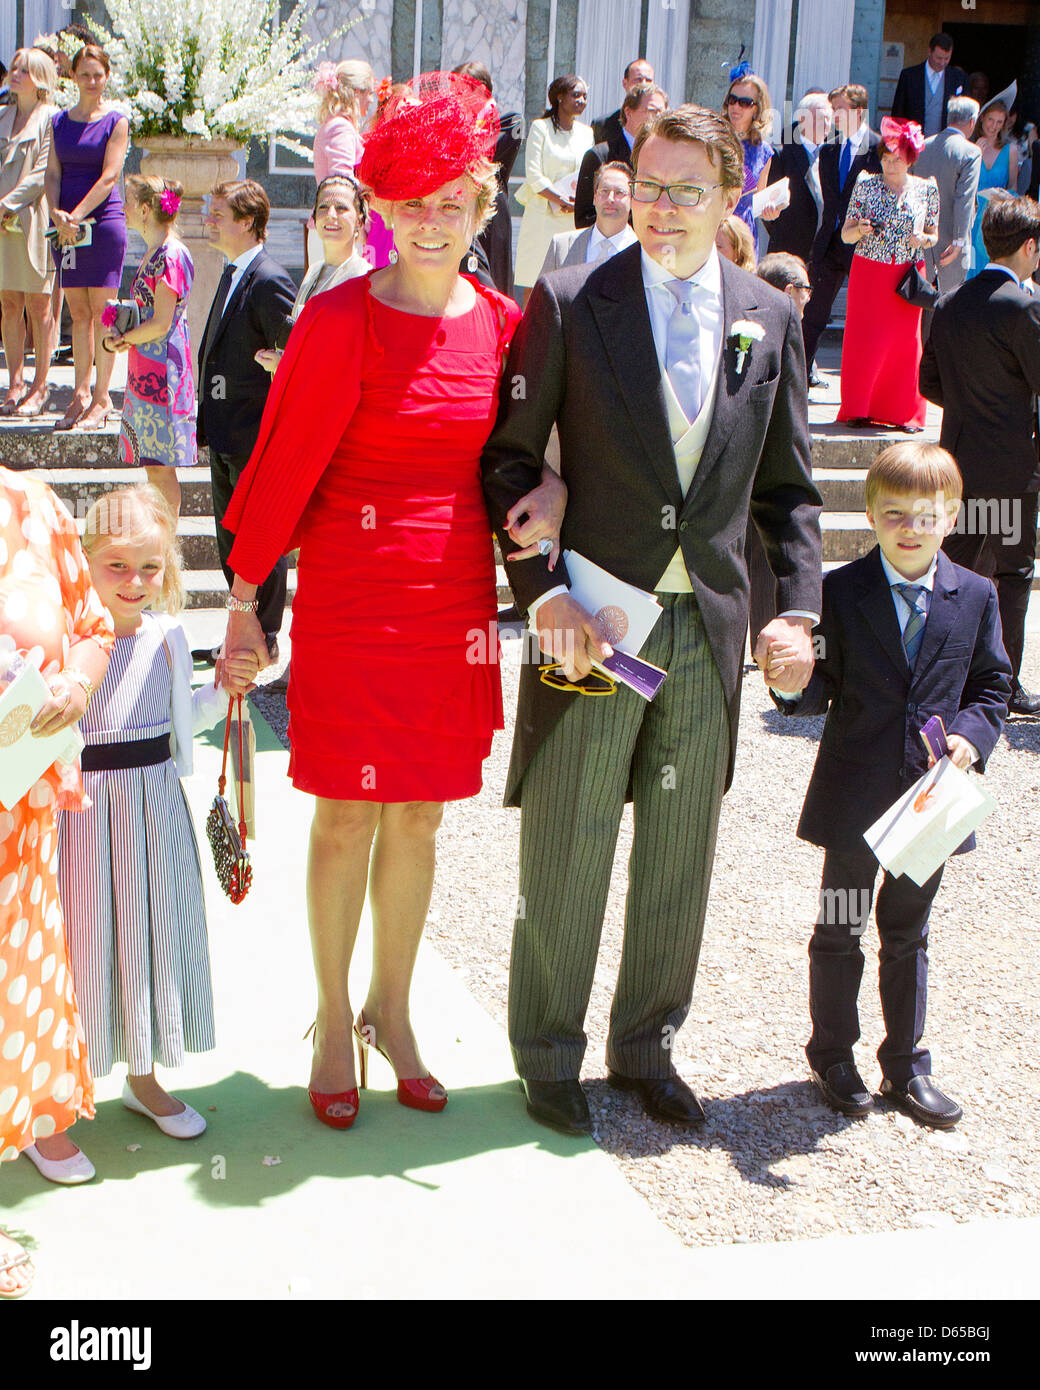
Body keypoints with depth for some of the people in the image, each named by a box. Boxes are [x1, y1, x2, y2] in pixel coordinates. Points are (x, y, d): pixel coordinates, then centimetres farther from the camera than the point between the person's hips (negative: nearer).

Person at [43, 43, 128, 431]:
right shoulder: (59, 122, 13)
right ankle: (81, 394, 11)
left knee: (102, 314, -4)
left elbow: (108, 177, -8)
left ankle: (101, 398, 0)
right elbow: (52, 173, 7)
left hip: (104, 220, -4)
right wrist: (56, 213, -11)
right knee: (78, 312, 6)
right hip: (66, 224, 4)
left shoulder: (116, 122, 0)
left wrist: (76, 216, -15)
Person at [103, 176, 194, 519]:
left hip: (162, 373, -10)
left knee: (161, 467, -4)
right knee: (152, 466, 13)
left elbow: (161, 324, -18)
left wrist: (121, 339, -4)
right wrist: (118, 338, 1)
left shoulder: (170, 256, -16)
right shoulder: (153, 252, 14)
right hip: (145, 371, 10)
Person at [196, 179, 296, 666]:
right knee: (231, 541, 16)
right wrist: (210, 420, 17)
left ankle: (264, 639, 14)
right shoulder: (232, 275, 12)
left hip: (256, 438, -10)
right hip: (226, 437, 10)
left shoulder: (269, 281, -18)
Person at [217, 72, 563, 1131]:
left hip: (455, 598, 4)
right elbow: (287, 460, -6)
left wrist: (544, 487, -7)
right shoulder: (341, 319, -10)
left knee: (419, 815, 13)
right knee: (347, 815, 5)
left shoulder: (503, 322, 3)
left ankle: (391, 1013, 31)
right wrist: (244, 599, -3)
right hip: (352, 596, -4)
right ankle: (333, 1024, 24)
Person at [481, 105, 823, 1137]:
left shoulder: (771, 319, 7)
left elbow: (786, 486, 11)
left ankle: (646, 1048, 33)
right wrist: (539, 589, -14)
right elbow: (509, 458, -3)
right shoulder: (569, 302, -3)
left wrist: (797, 606, -1)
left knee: (679, 857, 14)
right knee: (566, 856, 5)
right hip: (591, 624, -3)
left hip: (709, 626, 3)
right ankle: (548, 1057, 25)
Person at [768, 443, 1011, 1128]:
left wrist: (971, 735, -11)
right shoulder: (841, 592, -6)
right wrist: (792, 686, -28)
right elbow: (821, 690, -6)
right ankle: (833, 1055, 28)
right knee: (841, 930, 11)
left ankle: (906, 1065, 28)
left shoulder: (976, 597, 1)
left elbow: (991, 684, 7)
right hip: (855, 798, -2)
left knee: (907, 933, 15)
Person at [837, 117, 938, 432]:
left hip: (909, 274, 1)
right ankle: (858, 409, 8)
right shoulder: (866, 186, -1)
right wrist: (860, 230, -21)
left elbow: (934, 234, 12)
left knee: (906, 342, 1)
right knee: (864, 340, -3)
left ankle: (904, 412, 10)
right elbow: (846, 234, 1)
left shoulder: (927, 190, 4)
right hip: (869, 273, -1)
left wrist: (924, 239, -10)